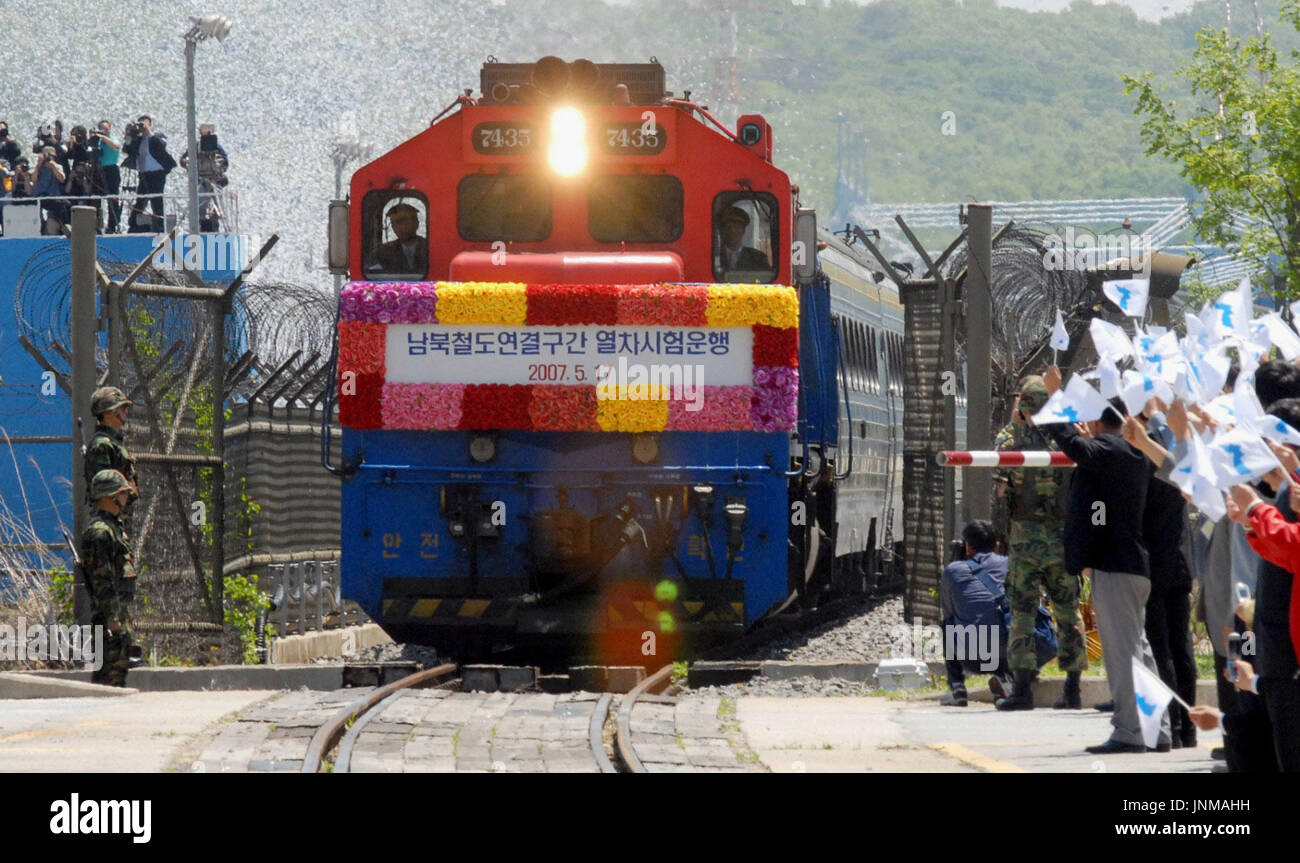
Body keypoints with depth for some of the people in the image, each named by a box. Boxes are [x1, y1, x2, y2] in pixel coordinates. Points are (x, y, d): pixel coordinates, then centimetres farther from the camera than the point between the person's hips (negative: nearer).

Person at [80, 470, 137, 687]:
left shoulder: (114, 526, 18)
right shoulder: (99, 531, -15)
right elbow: (101, 578, -20)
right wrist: (111, 615, -23)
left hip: (120, 608, 10)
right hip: (108, 609, -10)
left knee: (121, 661, 13)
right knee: (109, 663, -11)